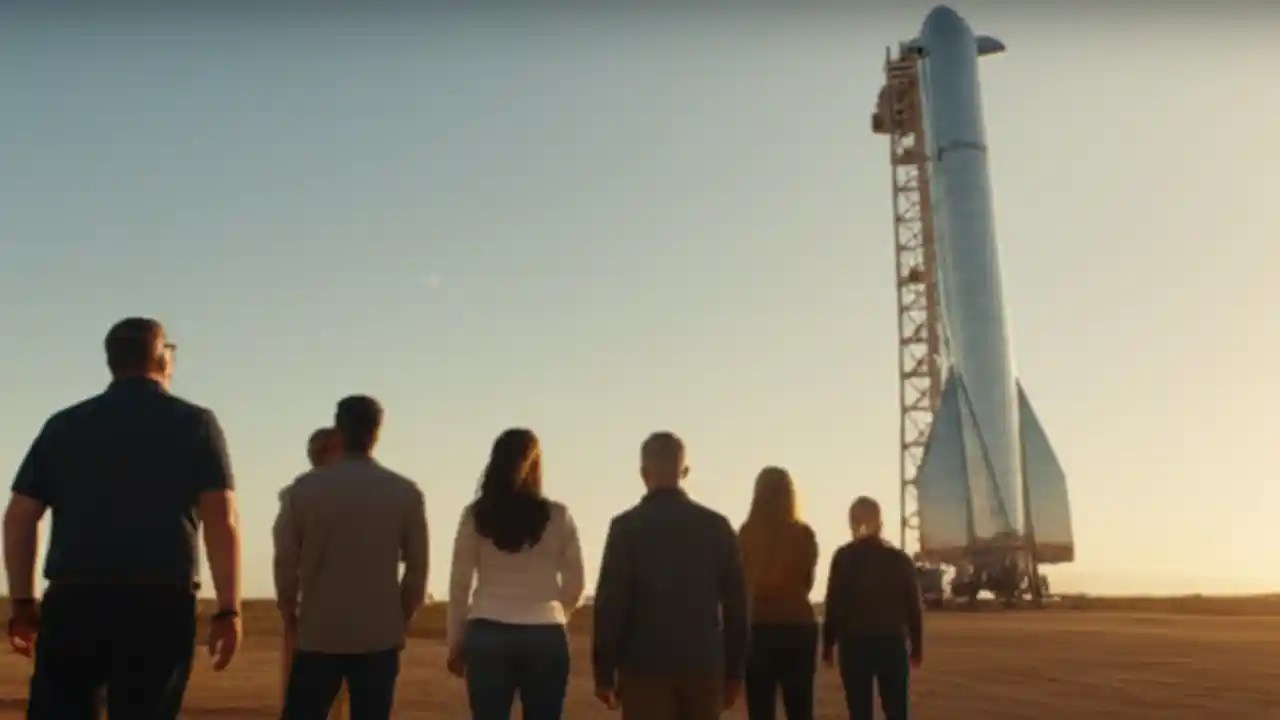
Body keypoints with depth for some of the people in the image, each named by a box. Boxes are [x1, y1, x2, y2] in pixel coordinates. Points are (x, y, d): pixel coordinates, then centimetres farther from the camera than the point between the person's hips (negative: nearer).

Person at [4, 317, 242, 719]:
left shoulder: (64, 424, 12)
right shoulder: (194, 423, 3)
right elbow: (222, 521, -5)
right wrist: (228, 610, -3)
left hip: (73, 599, 2)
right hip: (159, 603, -2)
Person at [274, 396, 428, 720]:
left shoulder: (304, 489, -3)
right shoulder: (405, 492, -1)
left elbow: (285, 562, -2)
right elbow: (417, 569, -1)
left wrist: (291, 614, 14)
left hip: (318, 635, 0)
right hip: (380, 637, 0)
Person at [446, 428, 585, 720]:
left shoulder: (476, 515, 0)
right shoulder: (558, 516, 0)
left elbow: (459, 585, 1)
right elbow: (575, 584, 7)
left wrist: (456, 642, 11)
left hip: (488, 634, 0)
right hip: (545, 637, 0)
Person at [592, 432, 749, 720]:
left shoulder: (627, 526, -6)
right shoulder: (717, 525, 4)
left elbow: (611, 602, -8)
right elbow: (736, 602, 5)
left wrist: (604, 672, -1)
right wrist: (734, 671, 12)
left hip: (646, 665, -3)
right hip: (704, 664, 3)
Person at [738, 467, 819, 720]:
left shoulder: (746, 534, -4)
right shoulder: (803, 534, -3)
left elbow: (740, 584, 4)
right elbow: (807, 581, 9)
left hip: (756, 627, 0)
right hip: (797, 625, 0)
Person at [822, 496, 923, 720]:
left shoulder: (844, 558, -1)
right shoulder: (900, 559, 8)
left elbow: (834, 603, -6)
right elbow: (913, 606, 6)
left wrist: (828, 643, -1)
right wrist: (916, 645, 10)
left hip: (855, 643, -2)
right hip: (892, 642, 2)